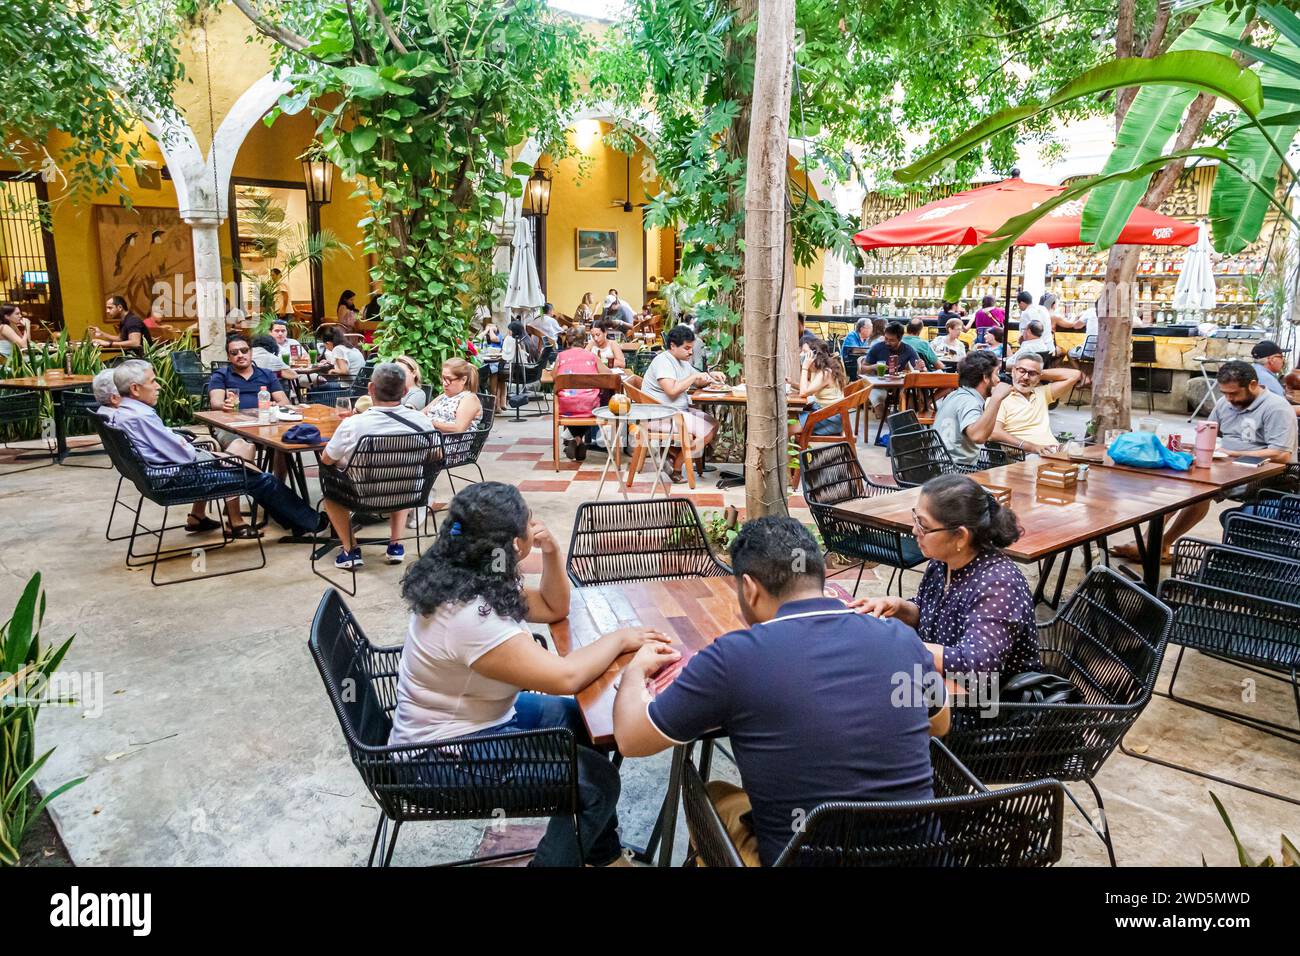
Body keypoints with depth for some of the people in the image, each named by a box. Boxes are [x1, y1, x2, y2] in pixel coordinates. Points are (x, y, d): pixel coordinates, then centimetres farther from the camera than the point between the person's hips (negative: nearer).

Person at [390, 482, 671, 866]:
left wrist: (551, 552, -6)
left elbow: (554, 609, 11)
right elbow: (565, 677, -30)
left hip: (475, 717, 10)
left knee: (583, 721, 14)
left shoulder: (469, 579, -2)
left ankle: (603, 853, 27)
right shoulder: (471, 617, -32)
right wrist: (619, 638, -14)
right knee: (597, 781, -12)